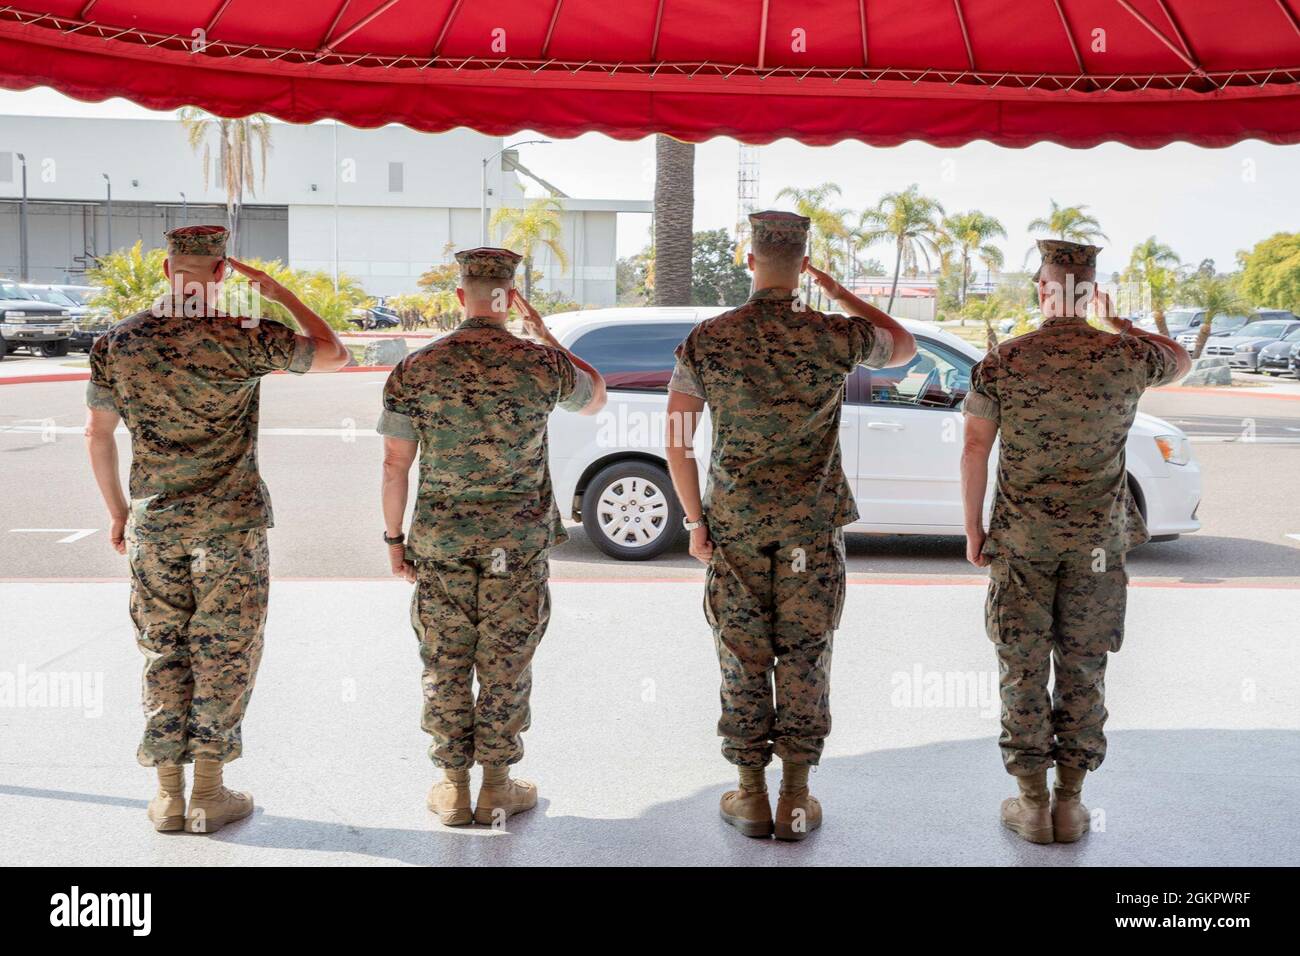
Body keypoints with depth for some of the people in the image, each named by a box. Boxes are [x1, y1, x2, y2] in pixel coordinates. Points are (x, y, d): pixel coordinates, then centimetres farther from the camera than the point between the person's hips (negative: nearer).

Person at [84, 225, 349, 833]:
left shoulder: (117, 342, 2)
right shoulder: (242, 338, -10)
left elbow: (97, 433, 8)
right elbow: (333, 354, 1)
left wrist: (117, 510, 19)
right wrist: (283, 295, 9)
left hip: (153, 522, 3)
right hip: (231, 520, -3)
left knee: (163, 653, 11)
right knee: (225, 651, 6)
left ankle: (168, 795, 16)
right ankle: (209, 794, 10)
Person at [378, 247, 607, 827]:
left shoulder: (417, 369, -4)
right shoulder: (542, 364, -5)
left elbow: (395, 463, -3)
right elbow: (595, 400, 16)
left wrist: (394, 537, 7)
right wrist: (546, 337, 18)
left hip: (440, 541, 1)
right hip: (519, 541, 0)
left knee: (445, 665, 10)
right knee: (505, 665, 9)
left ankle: (453, 788, 20)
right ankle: (497, 787, 18)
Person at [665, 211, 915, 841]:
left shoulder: (705, 341, -4)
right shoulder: (835, 337, -5)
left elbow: (677, 444, -4)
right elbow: (904, 347, 17)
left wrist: (695, 520, 6)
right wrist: (841, 295, 19)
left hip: (734, 523, 1)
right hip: (813, 526, 0)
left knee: (743, 658, 9)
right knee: (805, 658, 7)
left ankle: (750, 795, 17)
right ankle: (796, 798, 15)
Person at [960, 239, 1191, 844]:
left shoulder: (1001, 363, -8)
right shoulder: (1128, 358, -5)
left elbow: (975, 449, -7)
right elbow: (1181, 361, 19)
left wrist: (973, 528, 2)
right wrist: (1118, 323, 26)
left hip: (1019, 539, -1)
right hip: (1097, 542, 1)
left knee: (1023, 669, 8)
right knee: (1083, 668, 11)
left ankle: (1032, 803, 15)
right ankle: (1070, 801, 19)